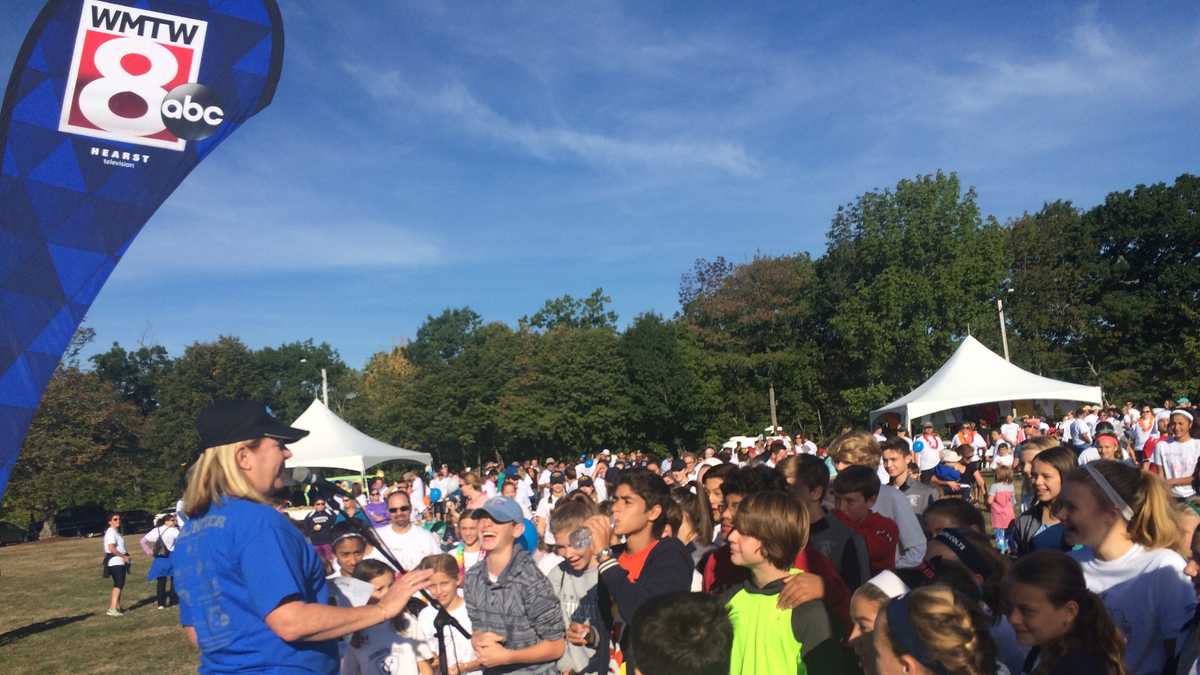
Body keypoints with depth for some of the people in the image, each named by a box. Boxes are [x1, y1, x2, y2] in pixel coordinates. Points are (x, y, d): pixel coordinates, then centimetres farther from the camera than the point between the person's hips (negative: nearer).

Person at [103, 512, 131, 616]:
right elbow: (112, 548, -23)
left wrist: (125, 555, 9)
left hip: (120, 562, 10)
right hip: (116, 562, -10)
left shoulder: (116, 532, 17)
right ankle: (112, 609, -18)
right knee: (118, 584, -14)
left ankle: (117, 607, 26)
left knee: (119, 584, 16)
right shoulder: (111, 532, -13)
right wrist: (123, 556, -17)